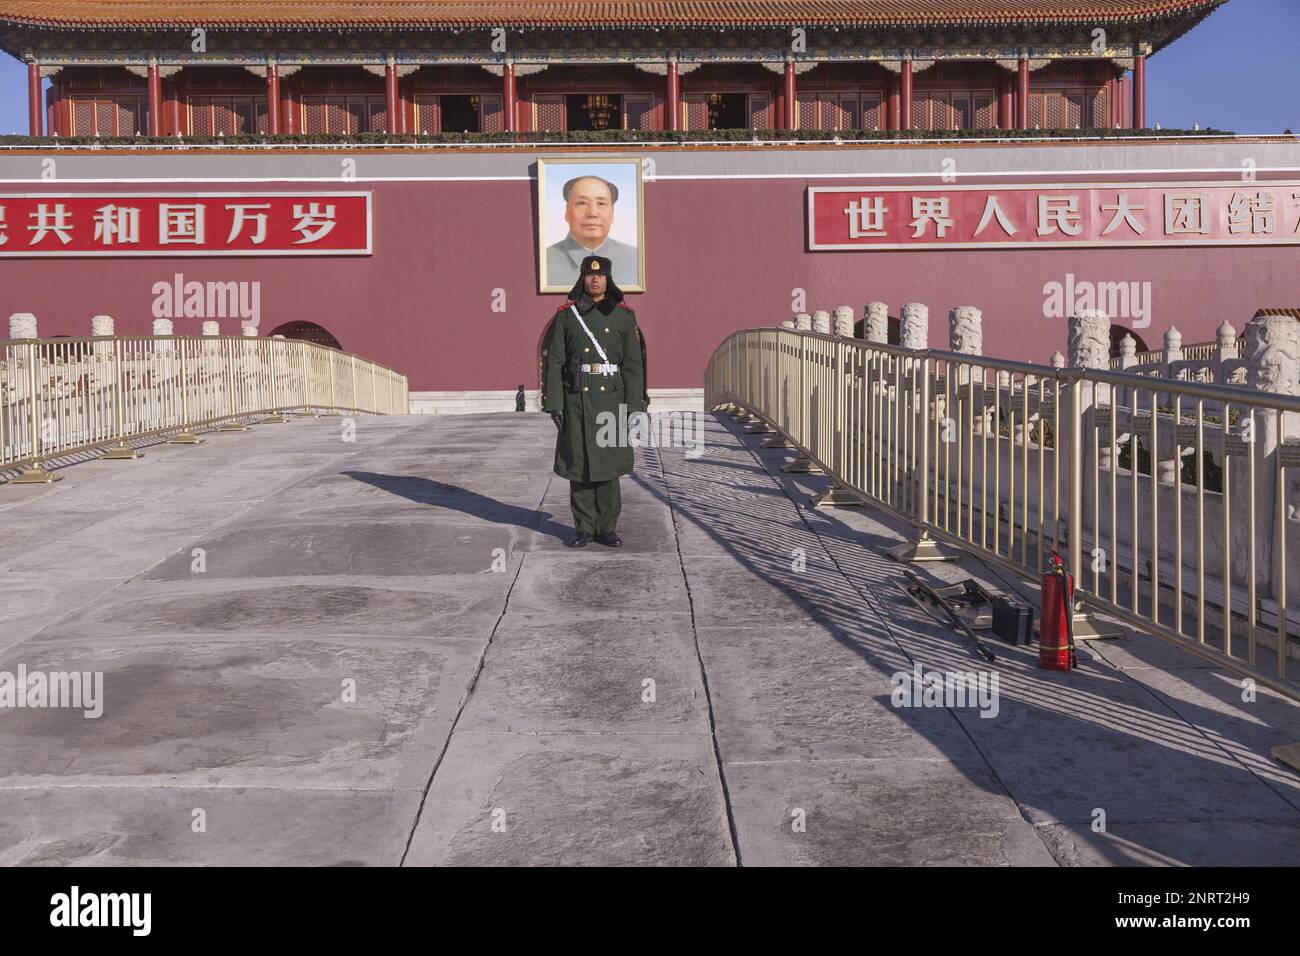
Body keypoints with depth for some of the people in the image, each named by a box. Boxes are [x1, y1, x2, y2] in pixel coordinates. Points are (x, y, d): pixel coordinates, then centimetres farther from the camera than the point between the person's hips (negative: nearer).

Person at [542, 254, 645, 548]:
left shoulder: (623, 316, 3)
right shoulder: (566, 316, 3)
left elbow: (633, 363, 2)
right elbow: (554, 362, 1)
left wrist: (633, 406, -4)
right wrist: (554, 403, -6)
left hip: (611, 398, 0)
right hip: (576, 399, 0)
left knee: (608, 463, 2)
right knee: (578, 464, 3)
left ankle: (606, 528, 11)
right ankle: (584, 528, 12)